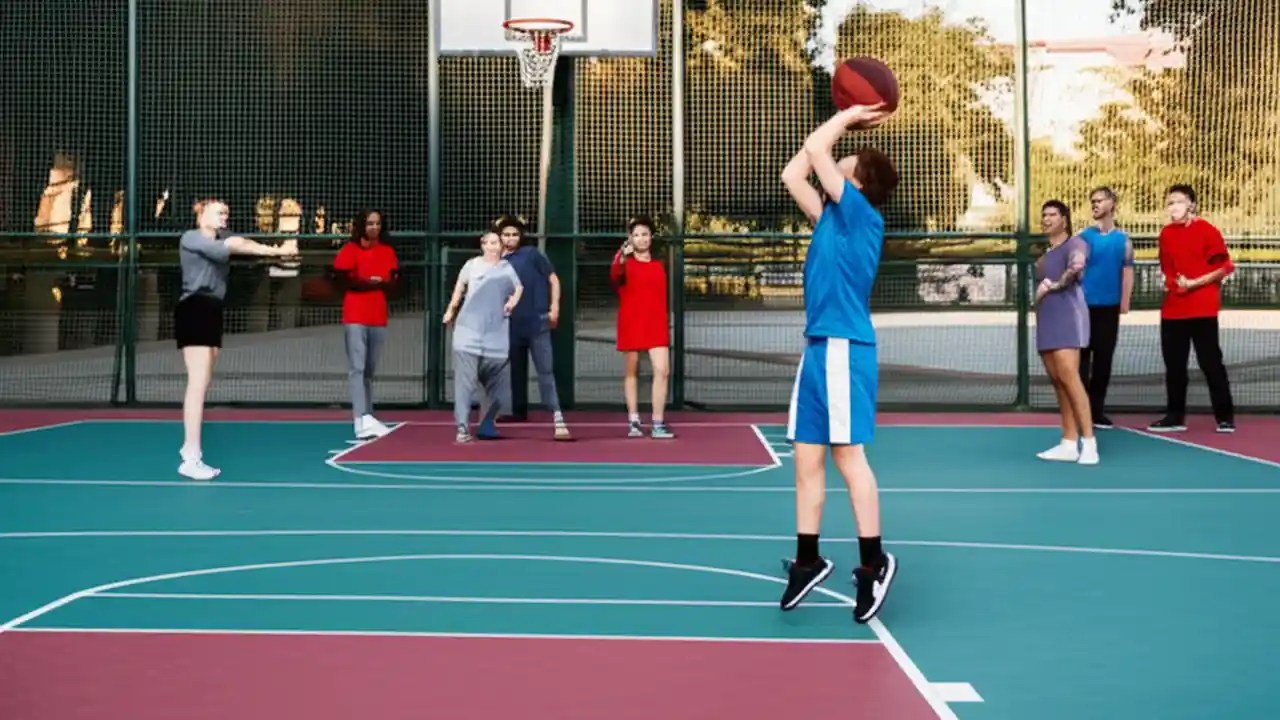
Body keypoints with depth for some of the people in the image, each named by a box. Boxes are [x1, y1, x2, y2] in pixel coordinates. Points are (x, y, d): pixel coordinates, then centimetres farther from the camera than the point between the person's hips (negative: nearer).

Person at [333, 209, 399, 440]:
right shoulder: (350, 249, -2)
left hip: (378, 317, 5)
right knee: (357, 368, -10)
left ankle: (366, 417, 18)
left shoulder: (388, 252, 11)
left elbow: (395, 283, 7)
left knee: (370, 369, 11)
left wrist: (381, 283, -11)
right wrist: (368, 282, -12)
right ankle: (362, 420, -19)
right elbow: (341, 279, -10)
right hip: (355, 317, -5)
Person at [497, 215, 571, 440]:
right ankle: (519, 412, 21)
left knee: (545, 371, -7)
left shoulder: (531, 254, 2)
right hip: (513, 324, 3)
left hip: (537, 321, -3)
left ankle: (557, 417, -11)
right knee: (517, 370, 11)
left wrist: (554, 307, -5)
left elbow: (553, 279, 3)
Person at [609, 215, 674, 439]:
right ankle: (633, 421, 17)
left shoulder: (659, 265, 13)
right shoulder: (625, 262, -2)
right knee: (632, 372, 7)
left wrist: (667, 321, 18)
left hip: (656, 324, 3)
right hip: (631, 324, -3)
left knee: (662, 371, -10)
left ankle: (658, 424, -8)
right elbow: (614, 278, -26)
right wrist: (621, 260, -45)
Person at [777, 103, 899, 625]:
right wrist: (847, 119, 21)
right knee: (807, 458, 8)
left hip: (844, 348, -9)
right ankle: (807, 560, 15)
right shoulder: (831, 217, 16)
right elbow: (792, 174, 21)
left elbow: (815, 149, -10)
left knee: (848, 454, -7)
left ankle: (873, 563, 0)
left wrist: (849, 116, 6)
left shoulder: (863, 215, -7)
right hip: (818, 348, 9)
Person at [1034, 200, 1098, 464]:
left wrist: (1055, 284, -13)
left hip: (1067, 315, -9)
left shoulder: (1075, 243, -4)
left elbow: (1077, 264, -24)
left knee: (1069, 376, -18)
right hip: (1046, 321, 9)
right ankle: (1069, 444, 5)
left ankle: (1088, 442, -19)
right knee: (1058, 382, 5)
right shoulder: (1044, 256, 22)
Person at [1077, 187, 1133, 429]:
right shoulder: (1083, 236, 2)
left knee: (1104, 359, 6)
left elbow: (1127, 273, 3)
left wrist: (1124, 306, -3)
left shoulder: (1123, 239, 5)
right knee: (1082, 357, -1)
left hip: (1110, 307, 2)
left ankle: (1096, 410, 14)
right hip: (1084, 305, -2)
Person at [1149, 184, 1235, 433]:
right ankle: (1175, 417, 15)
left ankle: (1225, 416, 6)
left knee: (1211, 363, -2)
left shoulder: (1207, 230, -7)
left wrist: (1194, 283, -15)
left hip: (1202, 309, -5)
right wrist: (1171, 283, 3)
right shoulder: (1166, 234, 9)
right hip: (1172, 309, 5)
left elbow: (1224, 268, -9)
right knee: (1174, 364, 8)